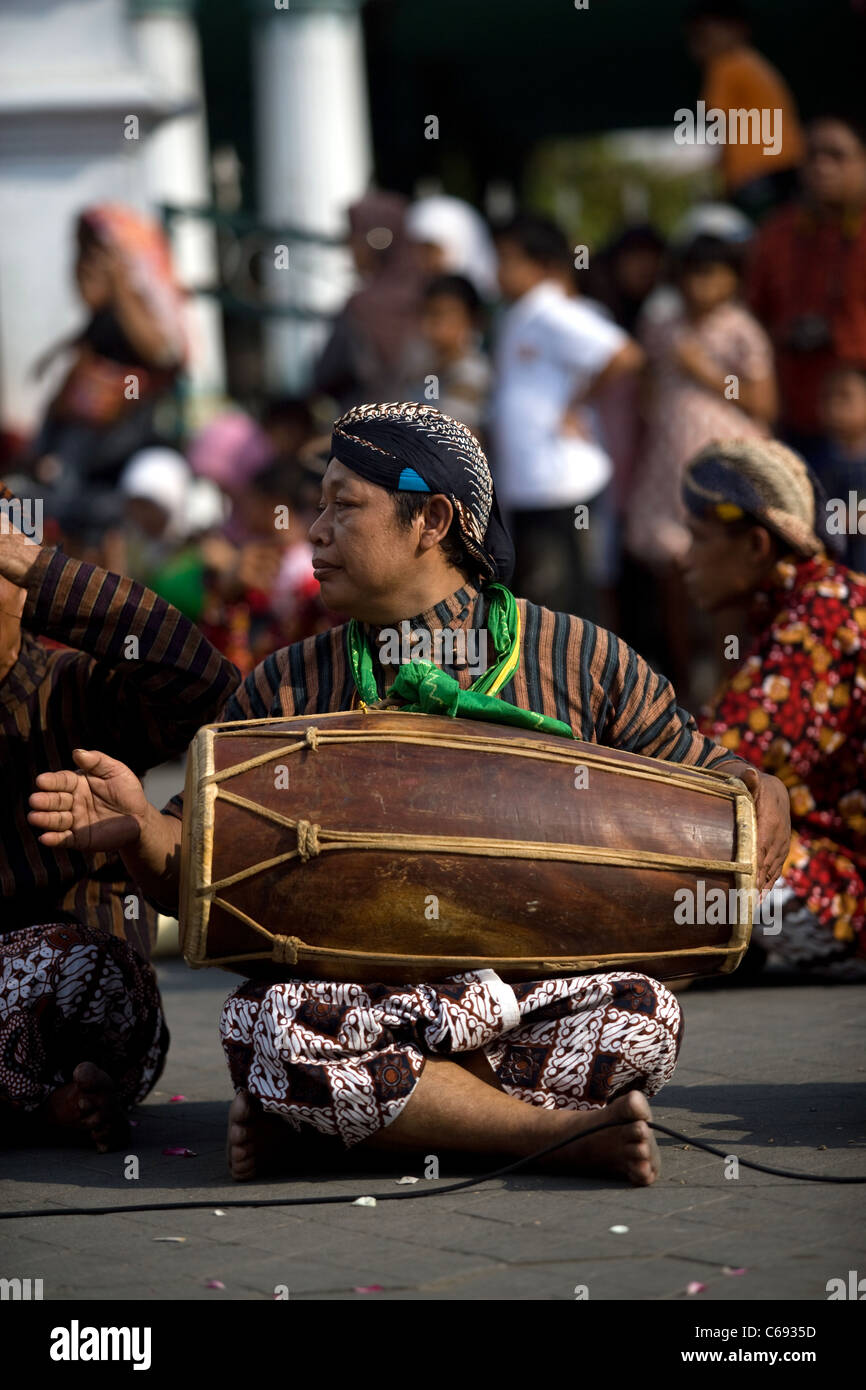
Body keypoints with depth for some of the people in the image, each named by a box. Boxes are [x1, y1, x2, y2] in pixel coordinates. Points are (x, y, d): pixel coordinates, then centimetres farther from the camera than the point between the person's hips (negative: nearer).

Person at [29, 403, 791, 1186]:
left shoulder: (579, 660, 5)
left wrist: (761, 793, -12)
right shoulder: (289, 689, 8)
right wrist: (142, 827, -15)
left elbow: (701, 776, 12)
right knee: (263, 1026, -33)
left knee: (641, 1017, -33)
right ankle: (562, 1133, -24)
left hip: (537, 1002, 0)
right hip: (355, 998, 0)